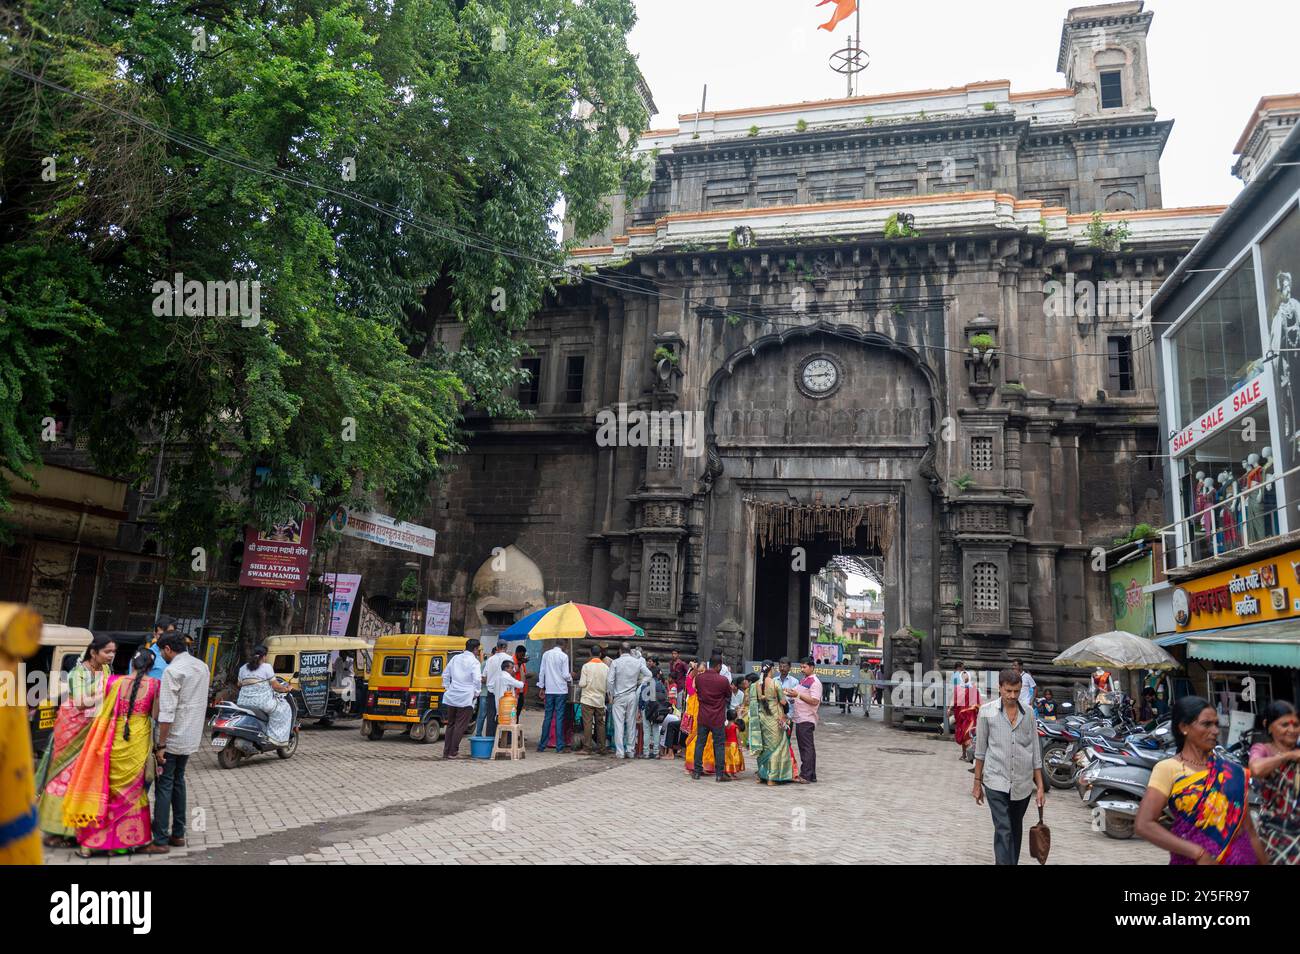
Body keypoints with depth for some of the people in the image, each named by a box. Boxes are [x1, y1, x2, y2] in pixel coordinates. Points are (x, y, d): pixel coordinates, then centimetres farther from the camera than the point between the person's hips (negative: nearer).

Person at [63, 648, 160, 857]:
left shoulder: (114, 681, -3)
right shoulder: (154, 685, -7)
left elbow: (105, 711, 4)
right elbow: (156, 716, -5)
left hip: (114, 741, 1)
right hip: (138, 743, -1)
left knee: (102, 787, 13)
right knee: (132, 789, 14)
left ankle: (88, 841, 19)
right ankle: (128, 839, 22)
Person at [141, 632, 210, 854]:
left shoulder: (173, 671, -17)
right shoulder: (202, 667, 8)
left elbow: (167, 713, -20)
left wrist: (161, 745, -17)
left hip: (173, 738, -8)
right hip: (192, 738, 8)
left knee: (164, 786, 0)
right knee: (178, 782, 17)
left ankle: (160, 841, 4)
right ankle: (178, 834, 22)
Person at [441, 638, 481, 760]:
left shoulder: (455, 658, 11)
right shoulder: (474, 662, -10)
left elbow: (445, 674, 16)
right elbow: (477, 679, -20)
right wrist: (476, 693, -7)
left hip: (452, 696, 6)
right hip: (466, 698, -6)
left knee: (450, 724, 14)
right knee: (460, 726, 2)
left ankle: (446, 752, 16)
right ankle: (453, 753, 2)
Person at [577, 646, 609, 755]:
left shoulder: (586, 666, -8)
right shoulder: (606, 667, 1)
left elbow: (582, 683, -11)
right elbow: (609, 684, 2)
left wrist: (579, 685, 11)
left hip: (588, 699, -3)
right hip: (600, 700, 3)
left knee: (588, 724, 0)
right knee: (600, 723, 10)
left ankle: (588, 747, -1)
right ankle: (601, 747, 13)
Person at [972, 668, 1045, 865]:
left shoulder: (1028, 713, 2)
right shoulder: (987, 711, -4)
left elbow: (1035, 750, 7)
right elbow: (980, 750, 2)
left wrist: (1040, 785, 5)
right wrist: (977, 782, 5)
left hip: (1023, 784, 3)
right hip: (996, 782, -3)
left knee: (1015, 830, 16)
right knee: (1003, 831, -10)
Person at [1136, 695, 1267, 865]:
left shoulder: (1233, 772, 3)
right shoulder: (1167, 769, -11)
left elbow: (1249, 831, 8)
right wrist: (1198, 853, -22)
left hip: (1239, 857, 4)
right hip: (1191, 859, -3)